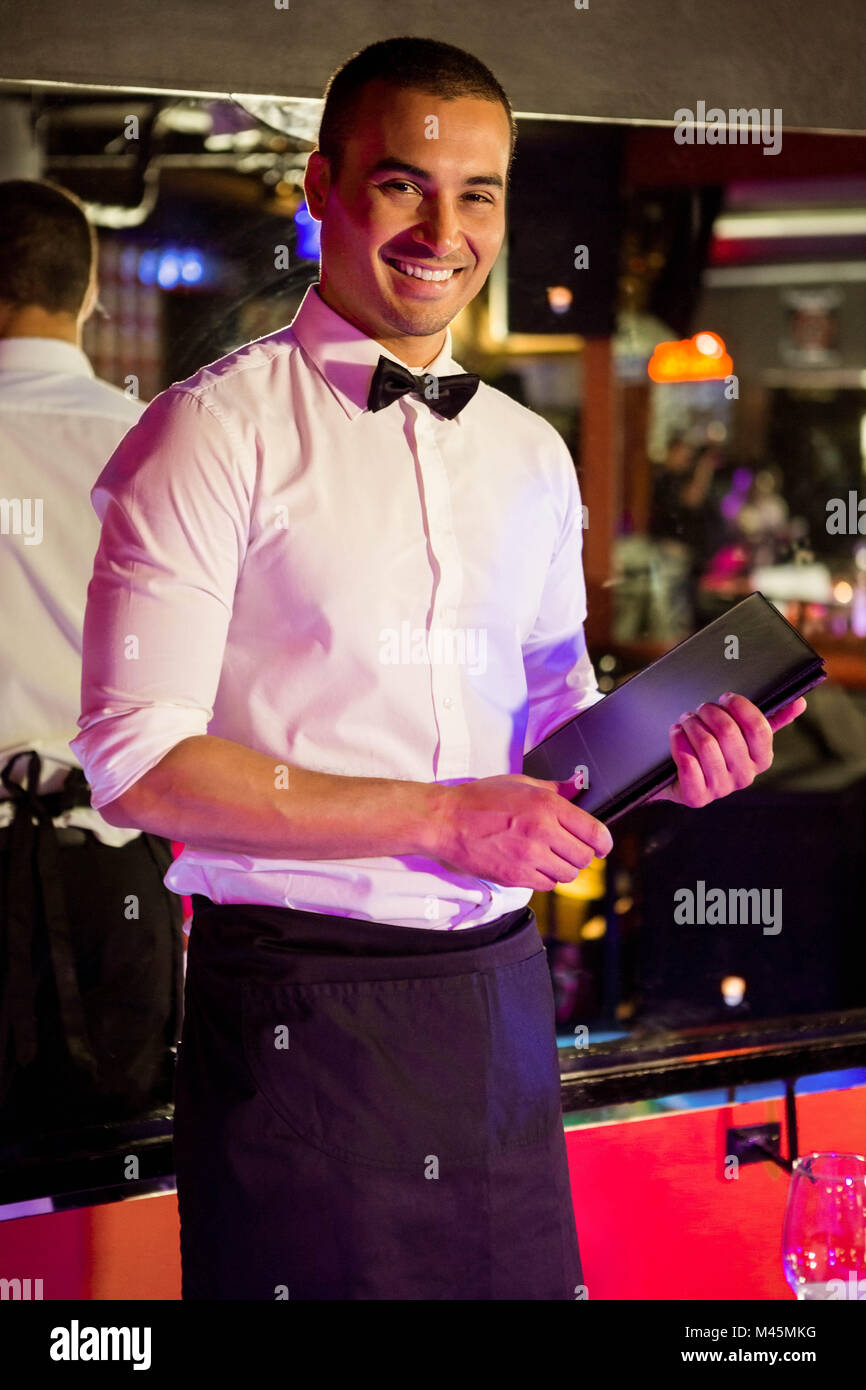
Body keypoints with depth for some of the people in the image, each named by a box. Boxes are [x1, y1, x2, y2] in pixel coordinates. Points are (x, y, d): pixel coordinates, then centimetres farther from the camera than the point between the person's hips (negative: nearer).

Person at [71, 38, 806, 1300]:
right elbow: (138, 765, -14)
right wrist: (443, 818, -17)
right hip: (299, 998, -5)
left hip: (500, 993, 6)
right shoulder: (219, 429, -7)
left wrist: (656, 750, -1)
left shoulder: (531, 455, 13)